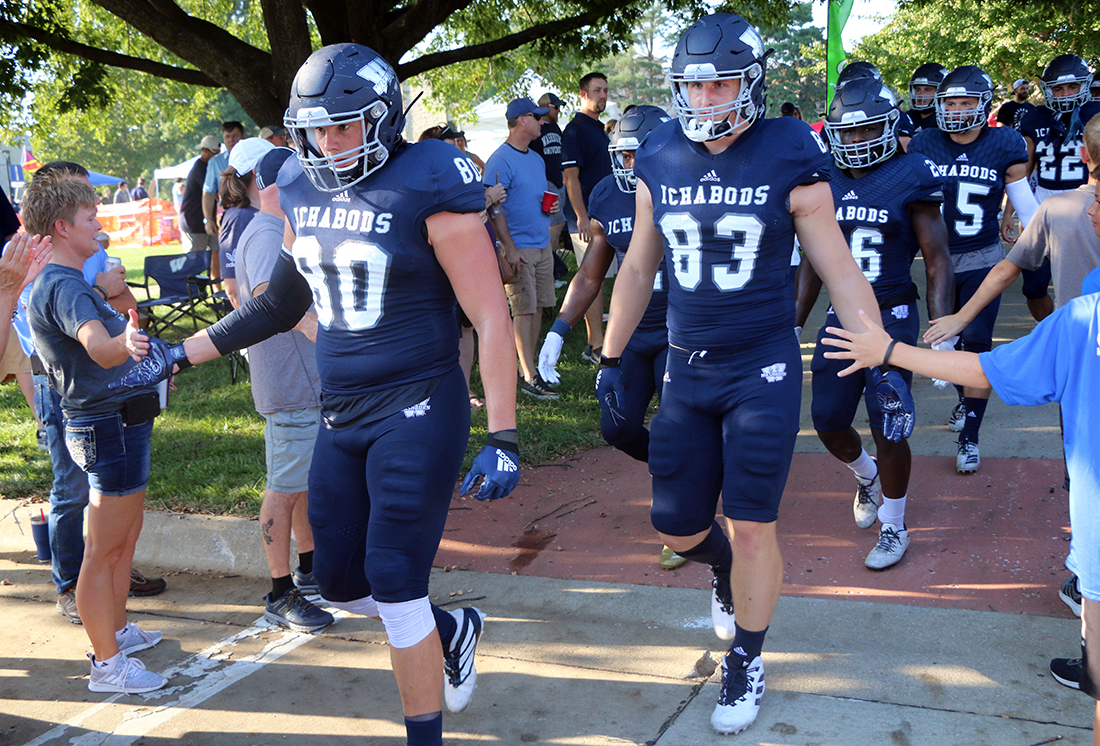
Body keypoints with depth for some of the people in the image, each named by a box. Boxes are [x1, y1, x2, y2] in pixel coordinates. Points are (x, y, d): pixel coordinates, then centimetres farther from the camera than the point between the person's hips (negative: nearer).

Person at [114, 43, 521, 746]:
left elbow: (492, 318, -15)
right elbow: (281, 304, 18)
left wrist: (504, 438, -18)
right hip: (341, 416, 7)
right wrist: (180, 353, 16)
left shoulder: (426, 187, -15)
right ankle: (452, 628, 40)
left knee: (395, 585, -3)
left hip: (419, 410, -7)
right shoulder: (305, 190, 6)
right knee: (340, 582, 13)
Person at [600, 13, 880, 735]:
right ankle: (728, 572, 45)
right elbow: (638, 268, 12)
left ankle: (746, 663, 23)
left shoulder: (789, 161, -9)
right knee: (678, 526, 9)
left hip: (765, 370, -4)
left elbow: (840, 272, -4)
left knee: (752, 526, 0)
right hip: (687, 370, 4)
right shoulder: (660, 162, 1)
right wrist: (611, 358, 16)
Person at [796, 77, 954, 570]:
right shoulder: (823, 182, 4)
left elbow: (937, 262, -6)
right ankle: (866, 476, 40)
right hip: (842, 316, 5)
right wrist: (794, 325, 13)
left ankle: (894, 526, 19)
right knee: (828, 421, 7)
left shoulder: (911, 178, -8)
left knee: (888, 428, -3)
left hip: (892, 316, -4)